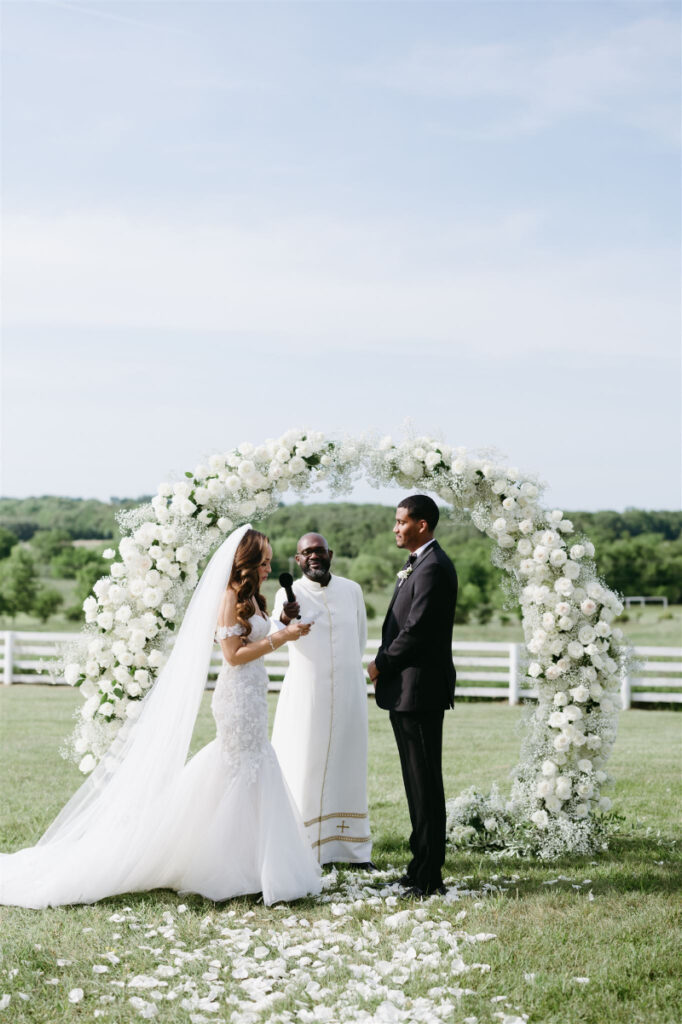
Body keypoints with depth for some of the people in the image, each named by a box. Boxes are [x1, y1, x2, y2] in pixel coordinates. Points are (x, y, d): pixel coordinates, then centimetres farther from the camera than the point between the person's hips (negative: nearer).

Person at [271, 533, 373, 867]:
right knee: (304, 769, -4)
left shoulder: (352, 590, 6)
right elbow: (276, 629, -25)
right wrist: (284, 618, -47)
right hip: (306, 694, -3)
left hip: (348, 692, 3)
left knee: (348, 767, 8)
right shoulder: (290, 593, -4)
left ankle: (352, 849, 16)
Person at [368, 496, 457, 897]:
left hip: (419, 690, -10)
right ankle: (423, 867, 22)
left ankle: (428, 877, 0)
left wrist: (382, 665, -8)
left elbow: (416, 631, -20)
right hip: (407, 689, 10)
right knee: (419, 781, 14)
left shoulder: (433, 568, -16)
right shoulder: (418, 564, 17)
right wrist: (385, 665, 6)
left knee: (425, 783, -5)